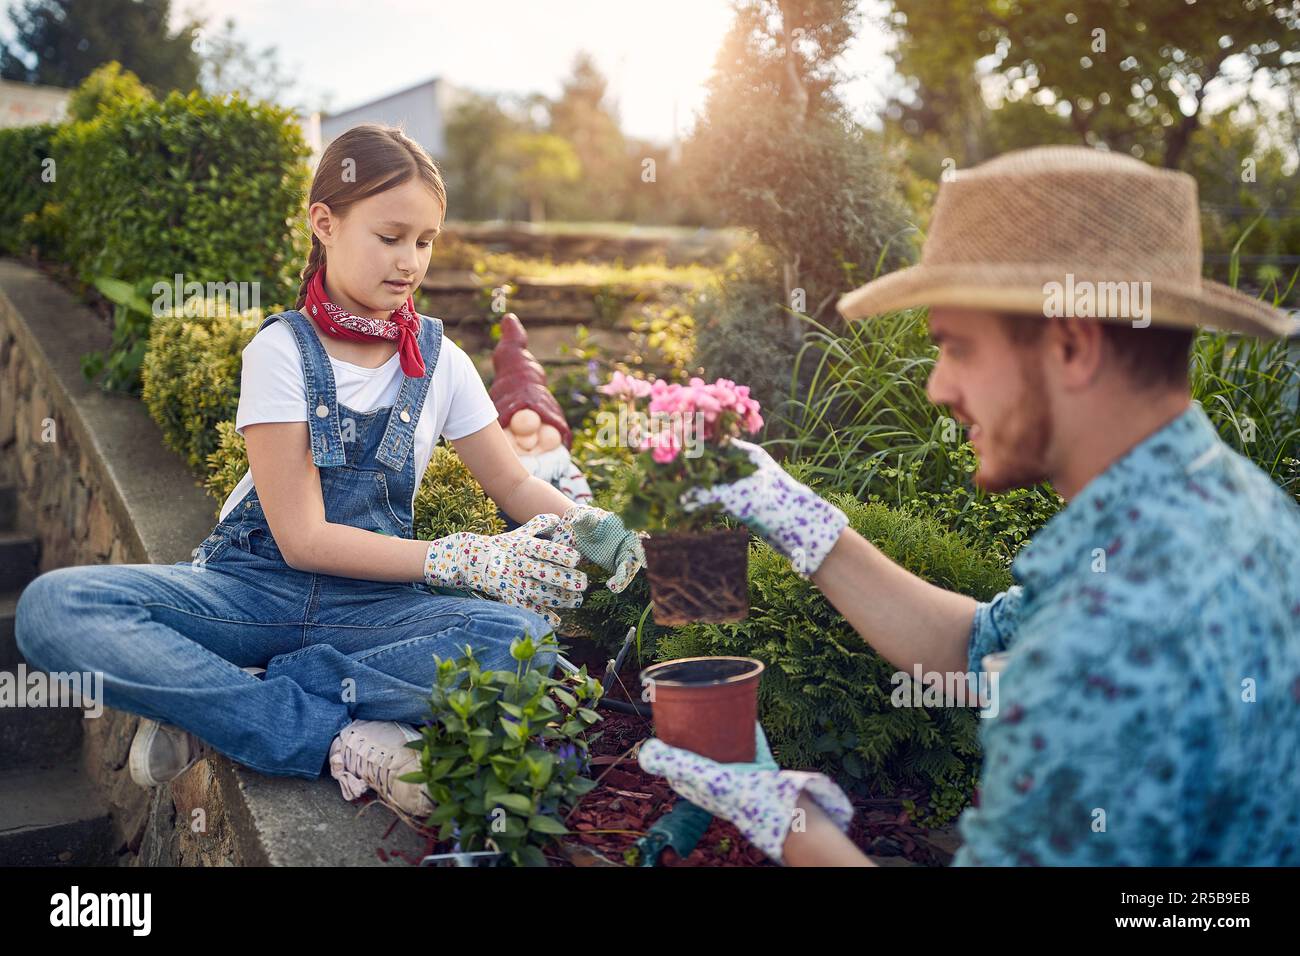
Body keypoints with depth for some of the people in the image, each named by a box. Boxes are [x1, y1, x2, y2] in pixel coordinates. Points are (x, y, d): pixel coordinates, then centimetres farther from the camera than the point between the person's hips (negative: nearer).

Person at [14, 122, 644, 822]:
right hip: (259, 583, -2)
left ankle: (206, 705, -21)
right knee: (51, 607, -28)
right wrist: (462, 559, -22)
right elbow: (302, 538, -12)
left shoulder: (439, 359, 4)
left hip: (373, 604, 2)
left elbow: (515, 484, 13)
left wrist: (583, 524, -10)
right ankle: (341, 740, -28)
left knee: (516, 635, -31)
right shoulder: (283, 348, -6)